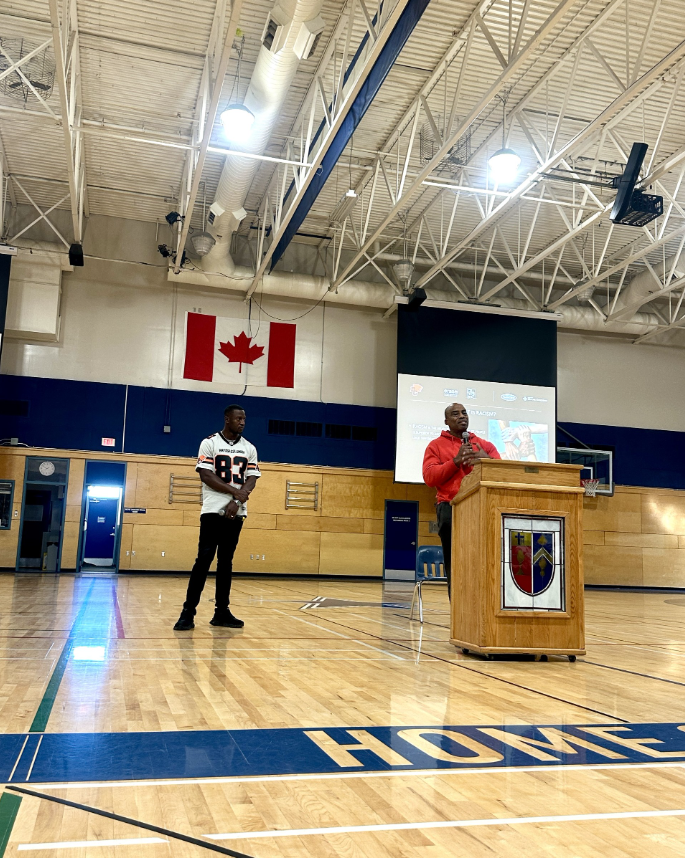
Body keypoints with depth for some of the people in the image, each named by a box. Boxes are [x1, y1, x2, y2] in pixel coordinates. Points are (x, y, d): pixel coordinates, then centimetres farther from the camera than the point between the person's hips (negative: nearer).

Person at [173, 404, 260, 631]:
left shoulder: (249, 448, 11)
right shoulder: (210, 443, -1)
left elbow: (251, 479, 4)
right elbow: (206, 475, -10)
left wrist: (236, 502, -13)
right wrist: (236, 492, -17)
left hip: (237, 513, 4)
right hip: (213, 510, -4)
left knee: (226, 562, 8)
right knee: (204, 559, -8)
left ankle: (221, 612, 13)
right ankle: (188, 611, -3)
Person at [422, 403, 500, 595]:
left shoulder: (485, 445, 19)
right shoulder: (436, 445, 12)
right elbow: (429, 477, -1)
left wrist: (487, 460, -10)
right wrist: (455, 461, -10)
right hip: (451, 510, -2)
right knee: (455, 565, -3)